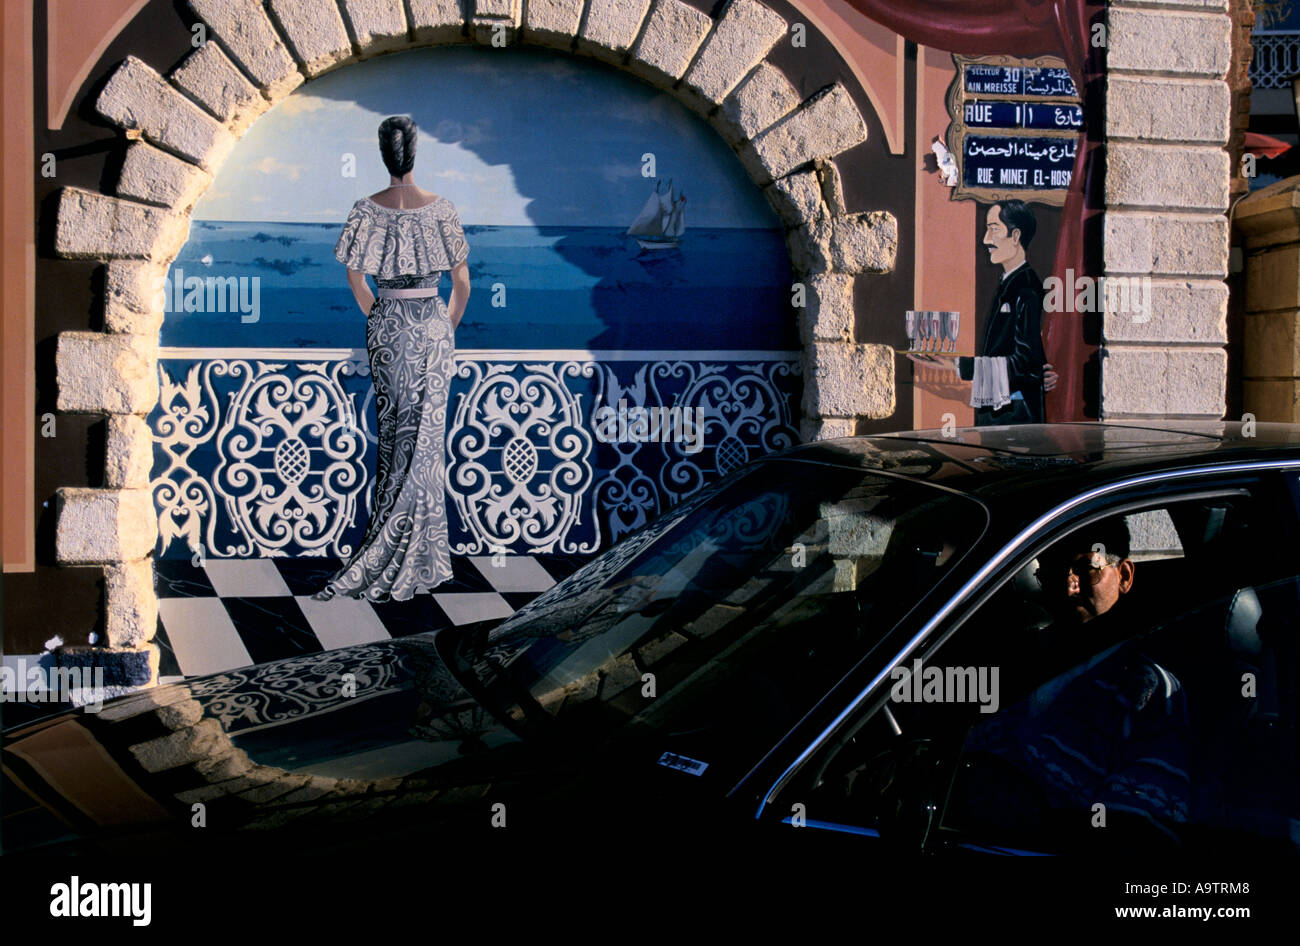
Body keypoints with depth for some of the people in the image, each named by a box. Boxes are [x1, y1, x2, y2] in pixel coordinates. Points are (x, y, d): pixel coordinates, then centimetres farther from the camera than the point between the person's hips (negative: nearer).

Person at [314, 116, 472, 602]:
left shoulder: (368, 210, -6)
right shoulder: (440, 208, -7)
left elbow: (354, 275, 0)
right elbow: (461, 280, -2)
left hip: (387, 325, 1)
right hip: (432, 323, -1)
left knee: (393, 429, 11)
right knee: (424, 433, 3)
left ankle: (390, 541, 15)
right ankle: (415, 557, 5)